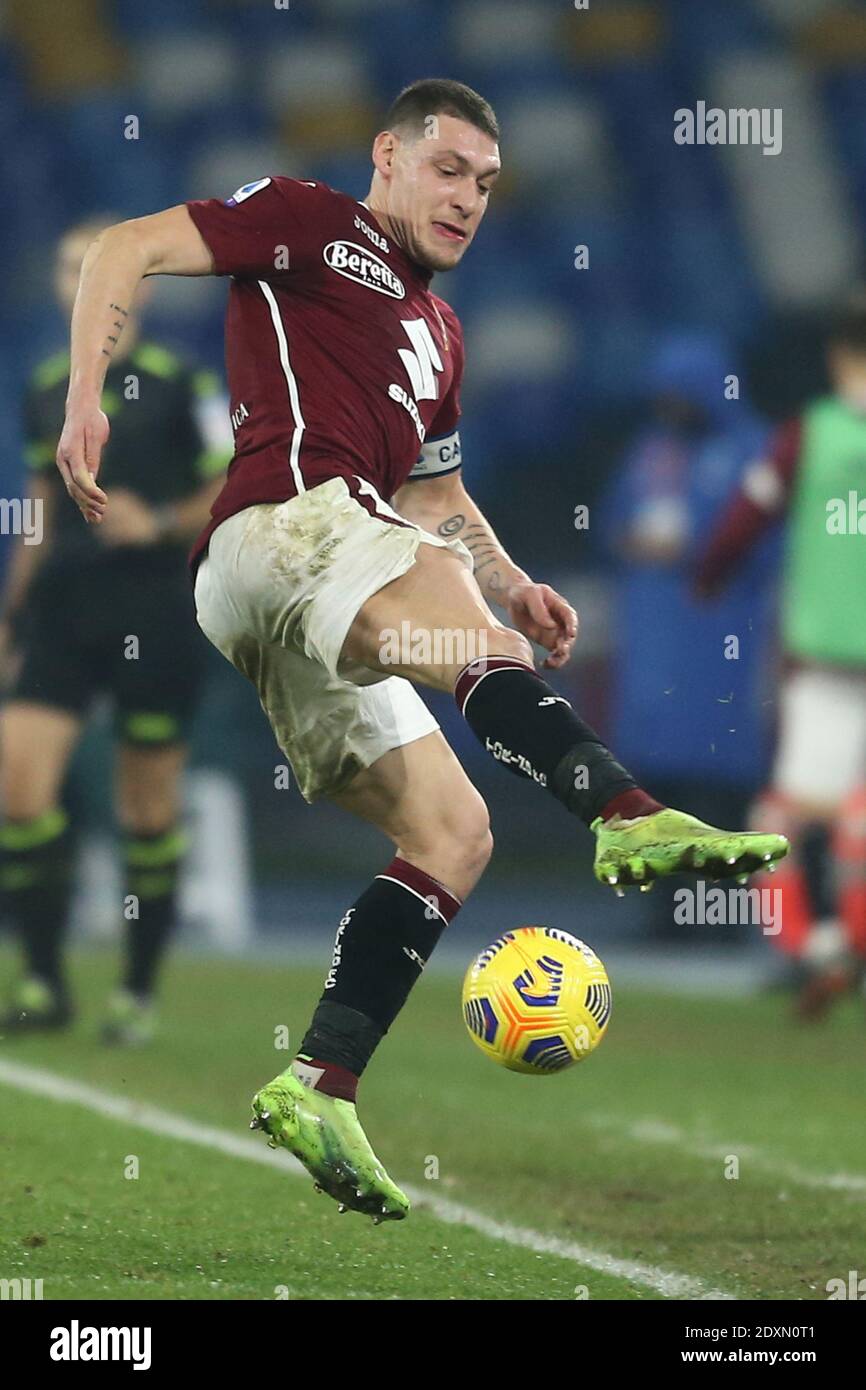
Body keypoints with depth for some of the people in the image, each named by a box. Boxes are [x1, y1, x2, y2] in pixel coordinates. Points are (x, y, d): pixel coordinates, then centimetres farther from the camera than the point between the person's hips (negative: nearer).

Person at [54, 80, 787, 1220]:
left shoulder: (438, 336, 32)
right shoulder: (315, 224, 10)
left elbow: (433, 492, 39)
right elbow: (127, 249, 2)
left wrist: (511, 586, 19)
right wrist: (85, 398, -12)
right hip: (282, 518, -9)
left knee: (451, 834, -2)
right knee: (475, 644, -33)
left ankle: (318, 1087, -9)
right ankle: (630, 819, -60)